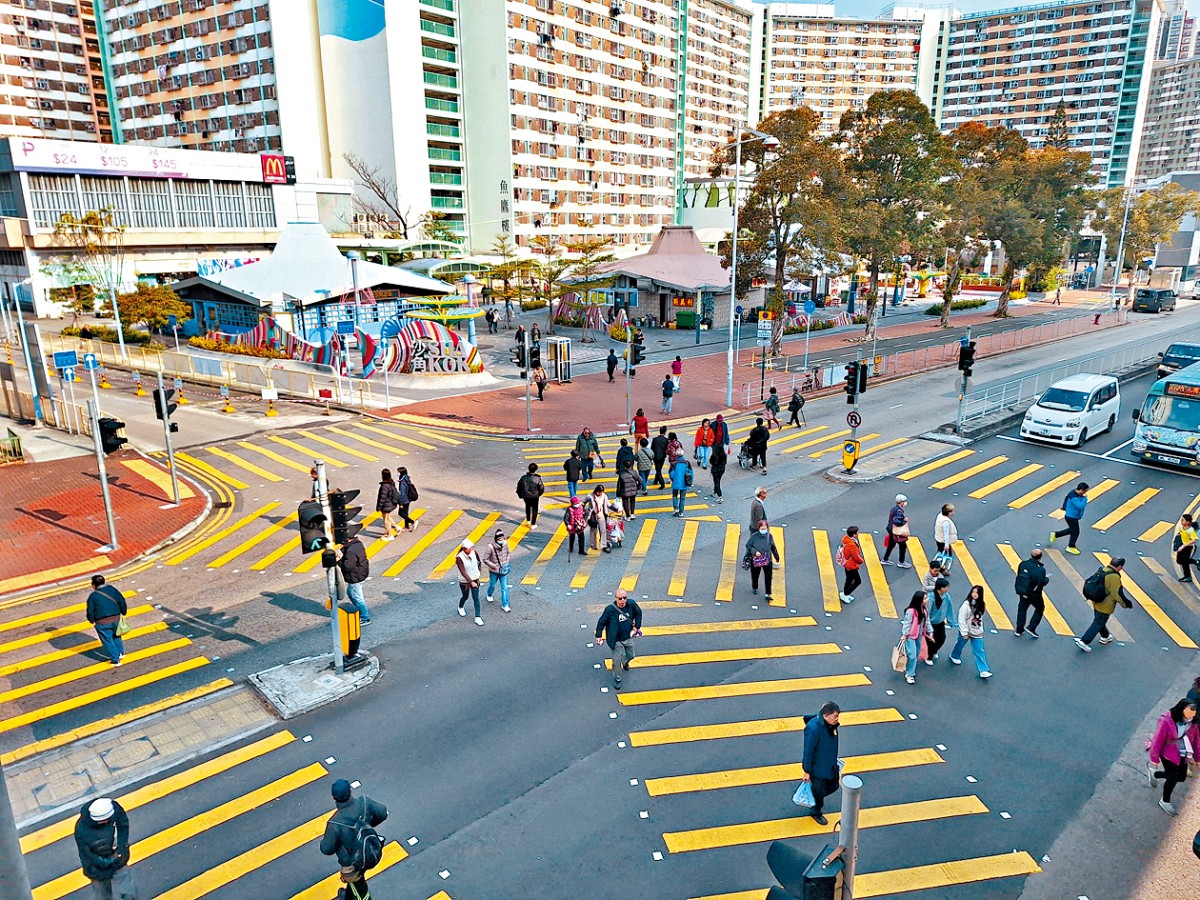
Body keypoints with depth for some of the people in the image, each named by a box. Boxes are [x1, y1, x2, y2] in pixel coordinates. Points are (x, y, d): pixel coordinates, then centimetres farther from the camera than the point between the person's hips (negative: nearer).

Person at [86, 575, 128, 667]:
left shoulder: (93, 596, -12)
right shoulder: (112, 589, -1)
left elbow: (90, 611, -8)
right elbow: (122, 601, 3)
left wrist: (92, 620, 11)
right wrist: (123, 612, 17)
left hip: (102, 622, -5)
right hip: (116, 618, 5)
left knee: (107, 640, 8)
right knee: (116, 635, 28)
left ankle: (115, 660, 12)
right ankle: (120, 652, 37)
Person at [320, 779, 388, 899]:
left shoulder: (335, 824, -38)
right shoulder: (364, 802, -27)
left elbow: (327, 850, -22)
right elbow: (383, 813, -12)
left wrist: (323, 840, 0)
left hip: (352, 864, -5)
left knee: (359, 888, 24)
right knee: (355, 878, 36)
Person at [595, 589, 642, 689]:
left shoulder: (631, 604, -17)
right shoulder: (610, 609, -27)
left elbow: (638, 613, 4)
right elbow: (601, 622, -13)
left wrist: (636, 626, 1)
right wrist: (598, 636, -15)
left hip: (628, 638, 5)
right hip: (616, 641, -4)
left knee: (631, 655, 26)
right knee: (616, 661, 4)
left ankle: (625, 662, 62)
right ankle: (617, 679, 31)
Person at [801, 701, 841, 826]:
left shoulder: (831, 725, -10)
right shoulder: (813, 728, -34)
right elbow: (808, 751, -24)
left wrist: (834, 762, 19)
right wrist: (807, 771, -16)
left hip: (830, 765, 7)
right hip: (817, 768, -7)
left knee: (833, 786, 21)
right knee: (819, 791, 13)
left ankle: (816, 799, 48)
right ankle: (816, 812, 42)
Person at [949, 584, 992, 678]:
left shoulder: (981, 605, -4)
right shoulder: (966, 605, -23)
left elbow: (980, 618, 7)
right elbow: (961, 619, -21)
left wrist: (980, 629, 8)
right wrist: (964, 632, -19)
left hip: (977, 632, 3)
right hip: (966, 631, -3)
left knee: (979, 651, 1)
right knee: (960, 644, 21)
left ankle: (983, 670, 1)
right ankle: (954, 656, 48)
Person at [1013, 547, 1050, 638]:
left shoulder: (1023, 564, -10)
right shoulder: (1041, 569, -24)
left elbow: (1019, 575, 0)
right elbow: (1042, 583, -19)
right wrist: (1047, 579, 1)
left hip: (1022, 592, 4)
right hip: (1034, 595, -4)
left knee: (1022, 610, 18)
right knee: (1040, 609, 21)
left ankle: (1019, 630, 22)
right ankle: (1031, 628, 14)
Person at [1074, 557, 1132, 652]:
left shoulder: (1101, 570, -2)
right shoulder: (1114, 577, -26)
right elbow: (1118, 594, -23)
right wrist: (1127, 604, -8)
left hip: (1096, 602, 8)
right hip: (1105, 607, -8)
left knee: (1099, 621, 27)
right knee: (1098, 624, 4)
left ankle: (1105, 637, 49)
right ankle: (1084, 641, 3)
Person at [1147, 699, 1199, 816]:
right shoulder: (1166, 721, -29)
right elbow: (1158, 740, -20)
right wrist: (1154, 759, -12)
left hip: (1183, 755, 6)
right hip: (1168, 755, -6)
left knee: (1181, 777, 17)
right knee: (1173, 778, 7)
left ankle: (1154, 774, 41)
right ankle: (1165, 801, 33)